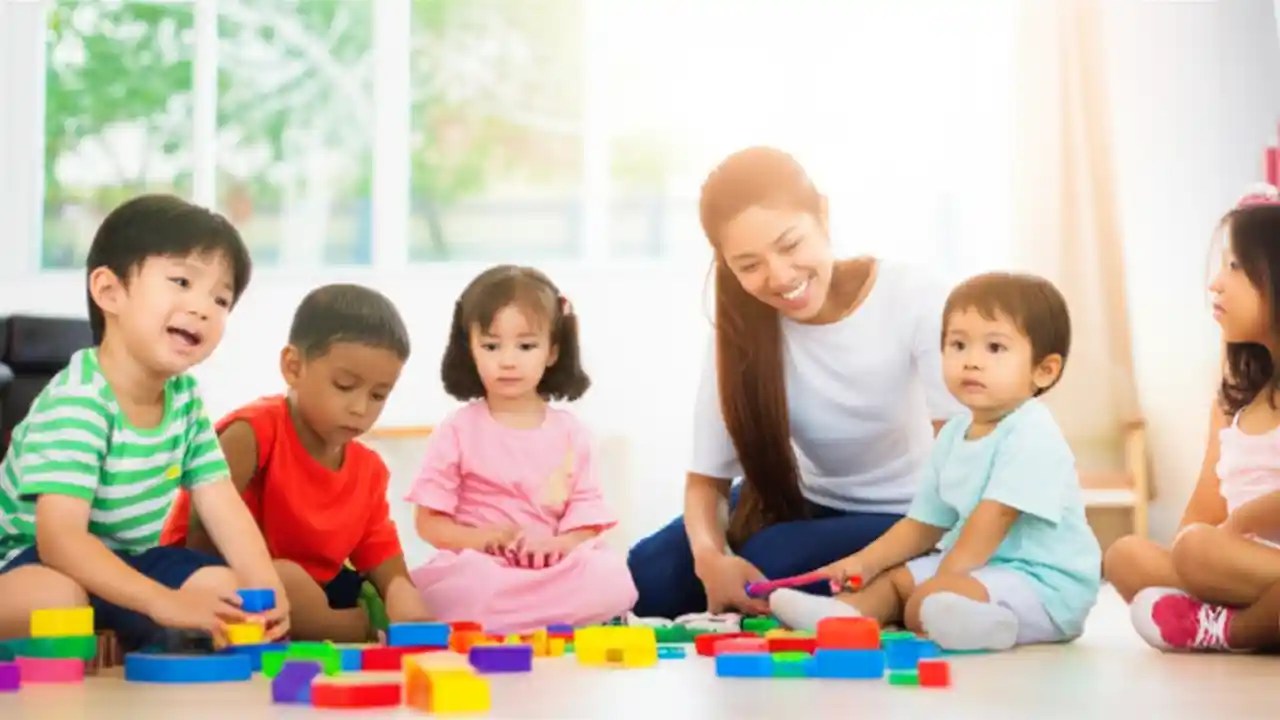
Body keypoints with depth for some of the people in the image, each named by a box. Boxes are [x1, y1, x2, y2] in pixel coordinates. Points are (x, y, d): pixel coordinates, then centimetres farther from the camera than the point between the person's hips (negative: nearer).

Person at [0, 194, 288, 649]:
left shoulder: (184, 394, -2)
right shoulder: (76, 402, -27)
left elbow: (222, 505, -3)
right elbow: (60, 538, -36)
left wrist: (266, 588, -22)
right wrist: (167, 603, -46)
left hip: (122, 561, 8)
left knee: (225, 588, -10)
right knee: (52, 598, -38)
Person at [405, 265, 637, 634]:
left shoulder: (569, 431, 9)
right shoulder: (458, 430, 4)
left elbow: (587, 517, 5)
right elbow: (429, 521, 2)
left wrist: (559, 545, -18)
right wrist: (483, 538, -17)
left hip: (553, 571, 3)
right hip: (477, 569, -3)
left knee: (614, 579, -29)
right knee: (465, 589, -39)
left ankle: (501, 624, -21)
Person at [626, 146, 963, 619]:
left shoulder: (918, 304, -23)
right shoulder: (740, 329, -13)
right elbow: (707, 477, -11)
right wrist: (710, 557, -33)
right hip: (806, 503, 4)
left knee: (768, 563, -29)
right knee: (649, 579, -14)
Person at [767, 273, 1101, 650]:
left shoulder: (1031, 436, -17)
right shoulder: (953, 436, 11)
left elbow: (994, 516, -23)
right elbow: (923, 524, 15)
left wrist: (943, 579, -23)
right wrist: (866, 562, 1)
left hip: (1045, 581, -10)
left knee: (926, 602, -28)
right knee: (892, 576, 6)